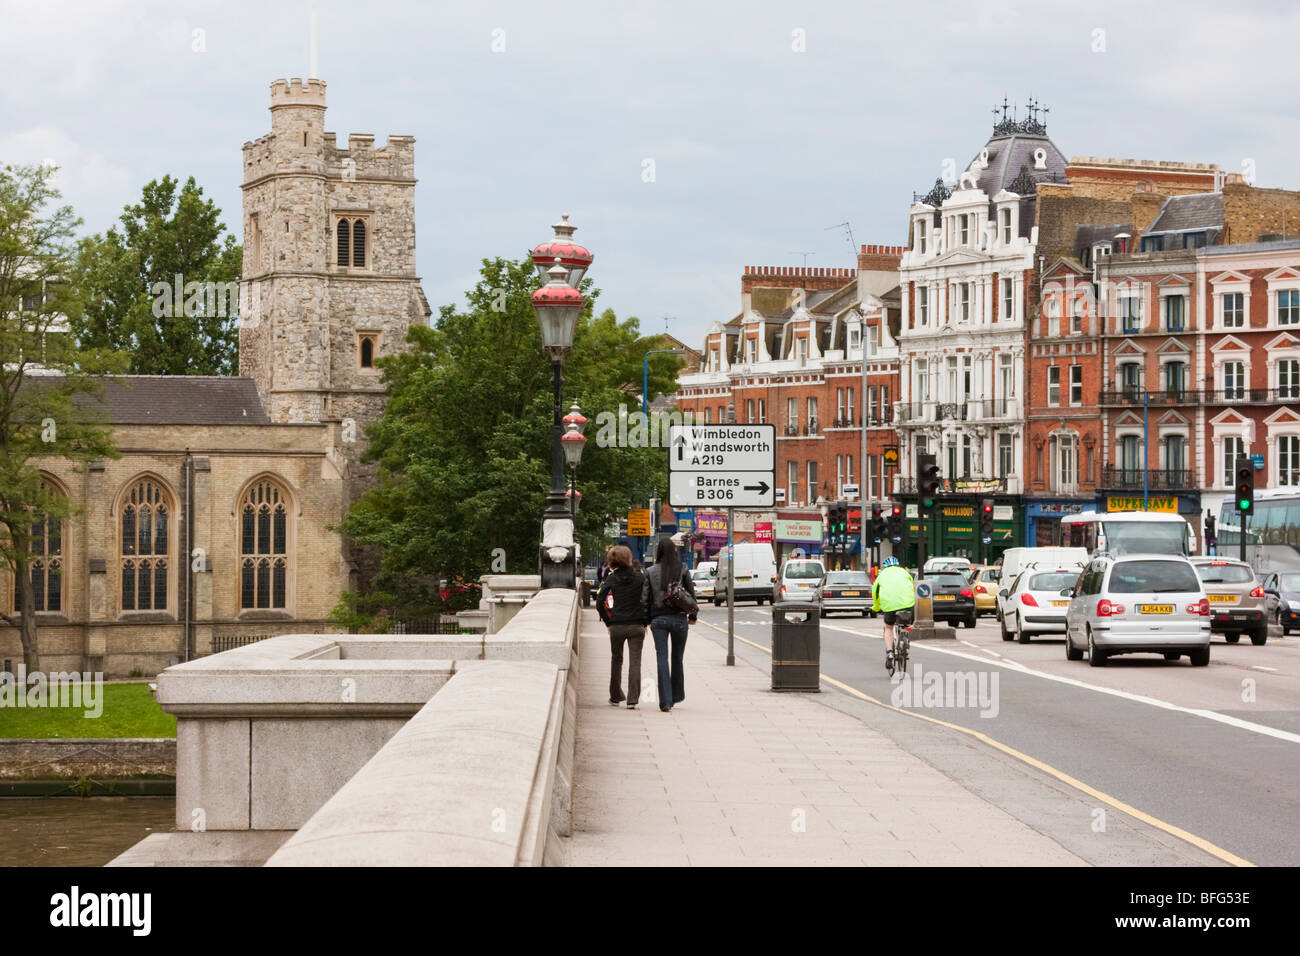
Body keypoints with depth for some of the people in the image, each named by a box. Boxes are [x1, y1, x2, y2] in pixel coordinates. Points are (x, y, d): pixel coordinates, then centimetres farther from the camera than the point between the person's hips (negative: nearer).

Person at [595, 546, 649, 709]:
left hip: (616, 626, 1)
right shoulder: (640, 578, -2)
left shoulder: (610, 579, -2)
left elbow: (599, 603, -6)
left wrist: (608, 622, 3)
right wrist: (645, 622, 4)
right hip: (636, 626, -1)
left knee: (616, 660, 18)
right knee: (635, 662, 0)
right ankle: (632, 699, -10)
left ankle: (615, 697, 26)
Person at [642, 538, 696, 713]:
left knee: (662, 659, -1)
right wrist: (693, 616, 17)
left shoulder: (651, 572, -2)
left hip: (658, 619, 0)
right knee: (677, 658, 15)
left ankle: (665, 701, -8)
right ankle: (677, 695, 27)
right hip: (679, 618, 0)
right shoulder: (683, 571, -3)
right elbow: (691, 594, 4)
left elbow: (645, 598, -2)